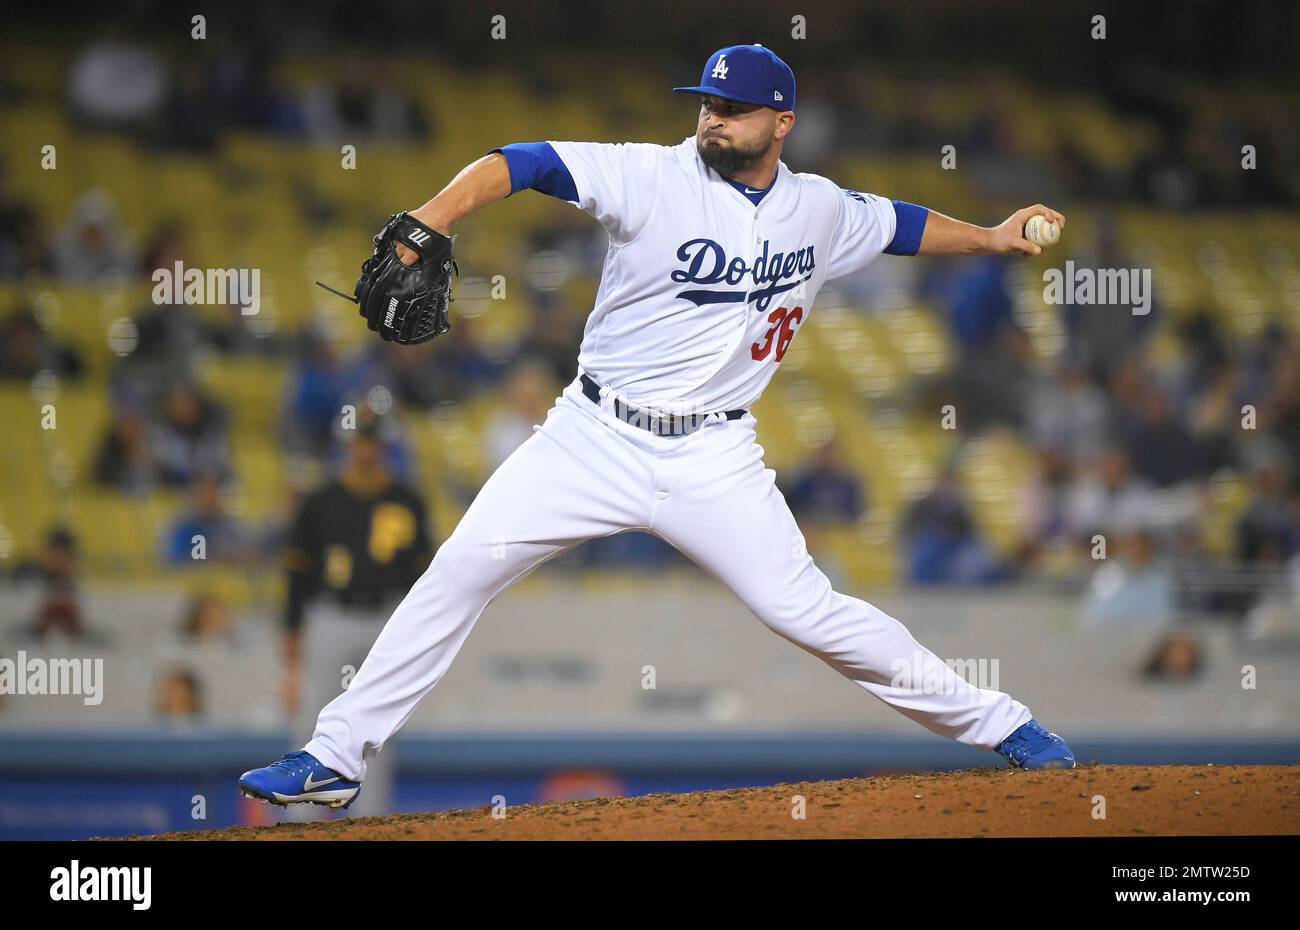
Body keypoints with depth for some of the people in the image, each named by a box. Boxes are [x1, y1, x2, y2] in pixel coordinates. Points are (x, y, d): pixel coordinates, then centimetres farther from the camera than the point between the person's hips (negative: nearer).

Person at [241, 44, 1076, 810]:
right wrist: (427, 224, -36)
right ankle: (336, 758, -5)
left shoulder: (820, 212, 4)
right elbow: (520, 165, -22)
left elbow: (897, 224, 27)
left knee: (807, 610, -5)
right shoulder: (653, 178, -11)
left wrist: (993, 238, 23)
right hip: (594, 439, -1)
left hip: (713, 459, 1)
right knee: (462, 569, -11)